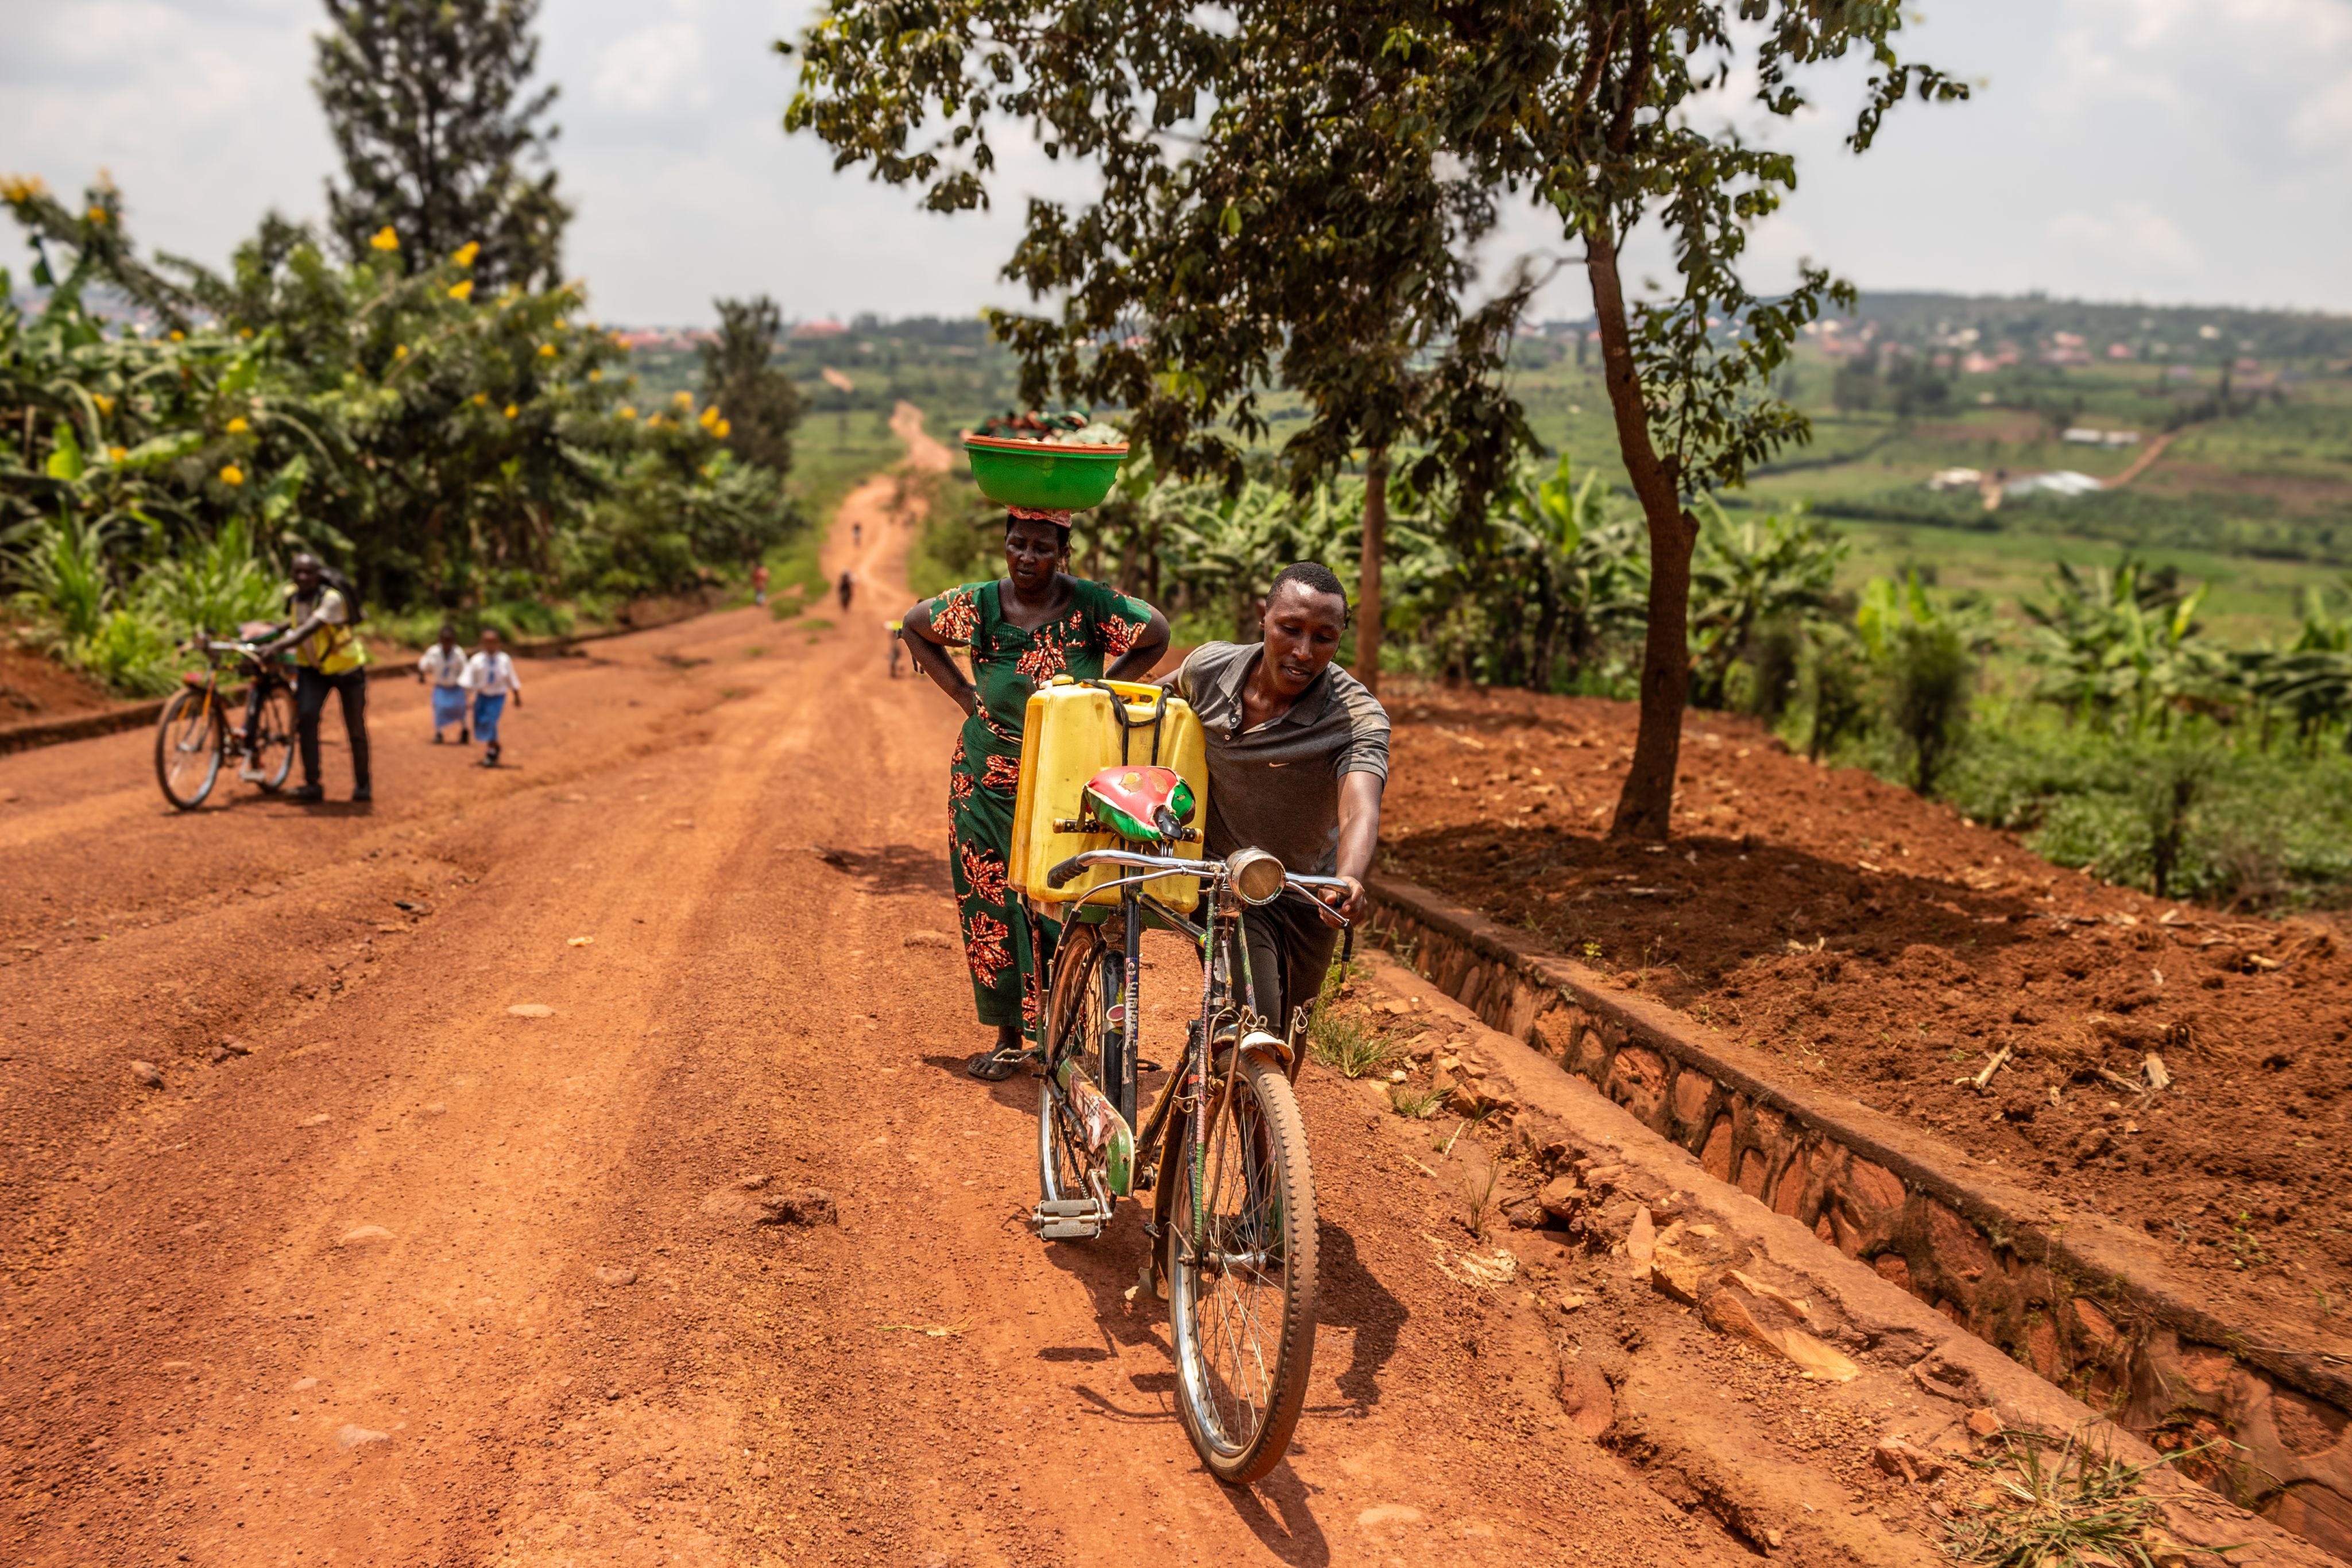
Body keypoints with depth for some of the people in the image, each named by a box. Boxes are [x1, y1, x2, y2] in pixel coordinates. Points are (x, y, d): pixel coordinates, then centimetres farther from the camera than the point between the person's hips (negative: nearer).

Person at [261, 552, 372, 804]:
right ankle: (312, 785, -13)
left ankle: (362, 785, 20)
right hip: (313, 668, 4)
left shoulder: (331, 598, -26)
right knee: (306, 717, -17)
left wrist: (278, 647, -53)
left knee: (356, 729, 2)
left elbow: (309, 629, -42)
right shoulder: (292, 594, -7)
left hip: (347, 668, -4)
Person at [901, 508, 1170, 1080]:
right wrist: (962, 693, 4)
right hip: (990, 780, 2)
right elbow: (913, 625, 13)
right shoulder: (980, 604, -4)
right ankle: (1009, 1036, 15)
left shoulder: (1092, 605, -9)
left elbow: (1156, 635, 6)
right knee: (994, 903, 3)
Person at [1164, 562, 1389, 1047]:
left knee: (1282, 1038, 20)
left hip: (1307, 900, 1)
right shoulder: (1210, 668, -15)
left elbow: (1360, 812, -43)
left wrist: (1348, 879, -63)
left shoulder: (1357, 718, -25)